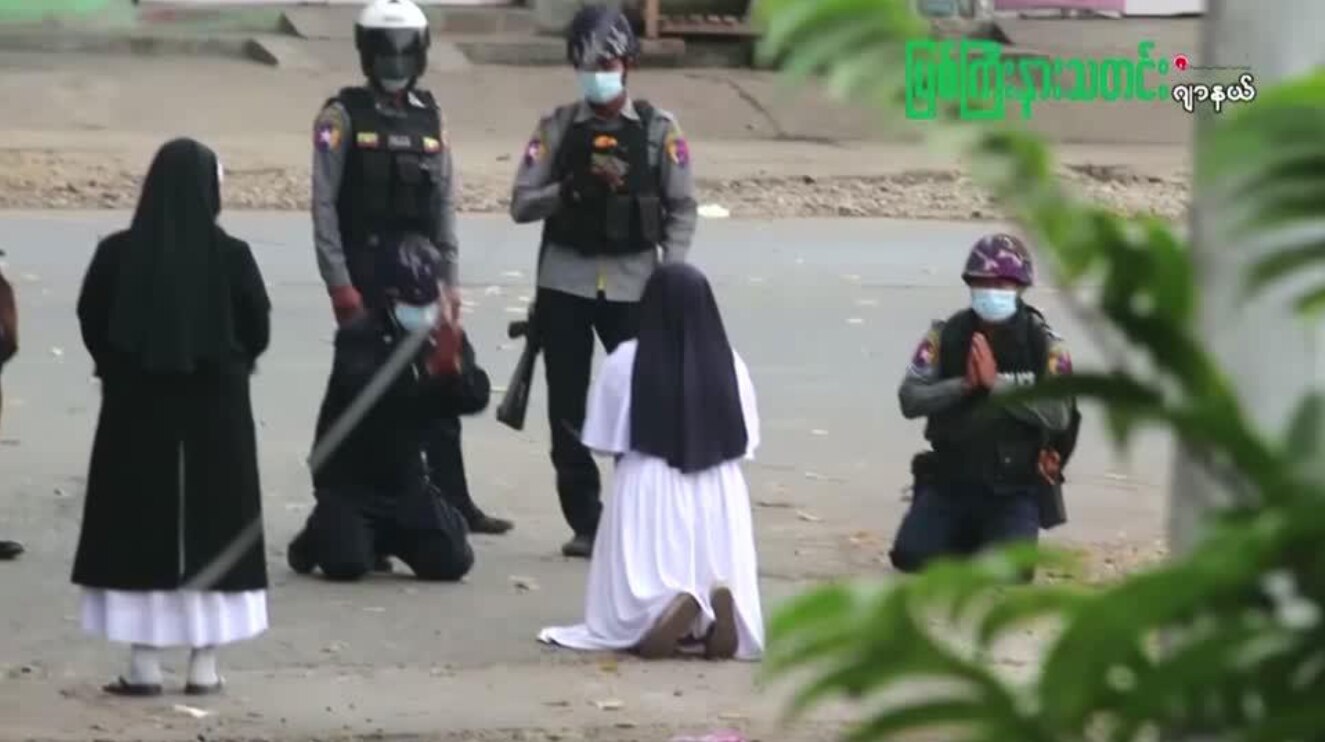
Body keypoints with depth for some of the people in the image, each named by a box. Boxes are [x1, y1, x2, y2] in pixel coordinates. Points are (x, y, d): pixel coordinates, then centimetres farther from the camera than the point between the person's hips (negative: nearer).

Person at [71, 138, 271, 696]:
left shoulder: (117, 254, -8)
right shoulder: (231, 256, -10)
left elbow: (92, 325, 1)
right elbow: (258, 331, -3)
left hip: (136, 410, 0)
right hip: (216, 411, 0)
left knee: (141, 529, 6)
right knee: (212, 529, 8)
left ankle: (145, 665, 4)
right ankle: (204, 665, 9)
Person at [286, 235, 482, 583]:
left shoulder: (446, 338, 1)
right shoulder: (359, 335, -15)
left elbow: (475, 397, -10)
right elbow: (365, 390, -34)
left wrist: (455, 371, -32)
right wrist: (429, 372, -45)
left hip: (404, 479, 5)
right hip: (348, 478, -5)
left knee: (451, 562, -7)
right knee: (347, 564, -23)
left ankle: (386, 536, 23)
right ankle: (320, 535, 14)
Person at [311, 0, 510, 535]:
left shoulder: (430, 118, 10)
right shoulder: (344, 116, -4)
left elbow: (444, 204, 12)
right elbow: (324, 204, -8)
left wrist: (450, 280, 7)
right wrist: (339, 284, -14)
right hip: (365, 275, -5)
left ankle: (453, 502, 10)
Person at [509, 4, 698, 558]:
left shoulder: (658, 129, 1)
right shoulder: (558, 128, 3)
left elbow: (682, 208, 2)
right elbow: (522, 204, -2)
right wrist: (577, 185, -16)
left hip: (633, 283, -1)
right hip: (565, 282, 1)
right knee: (567, 408, 3)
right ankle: (585, 523, 11)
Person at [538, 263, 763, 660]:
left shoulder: (625, 363, -6)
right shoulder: (730, 365, -1)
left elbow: (609, 443, -1)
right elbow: (743, 444, 6)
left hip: (649, 497, -2)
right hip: (718, 500, 2)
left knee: (630, 620, 4)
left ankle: (668, 610, -30)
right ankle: (715, 608, -26)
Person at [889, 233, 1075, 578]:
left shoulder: (1044, 344, -7)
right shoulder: (946, 336, -2)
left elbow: (1059, 415, -17)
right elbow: (910, 400, -7)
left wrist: (996, 383, -22)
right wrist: (964, 384, -21)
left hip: (1014, 487, -2)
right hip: (949, 479, 2)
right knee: (912, 557, -13)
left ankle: (1000, 536, 16)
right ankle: (966, 536, 21)